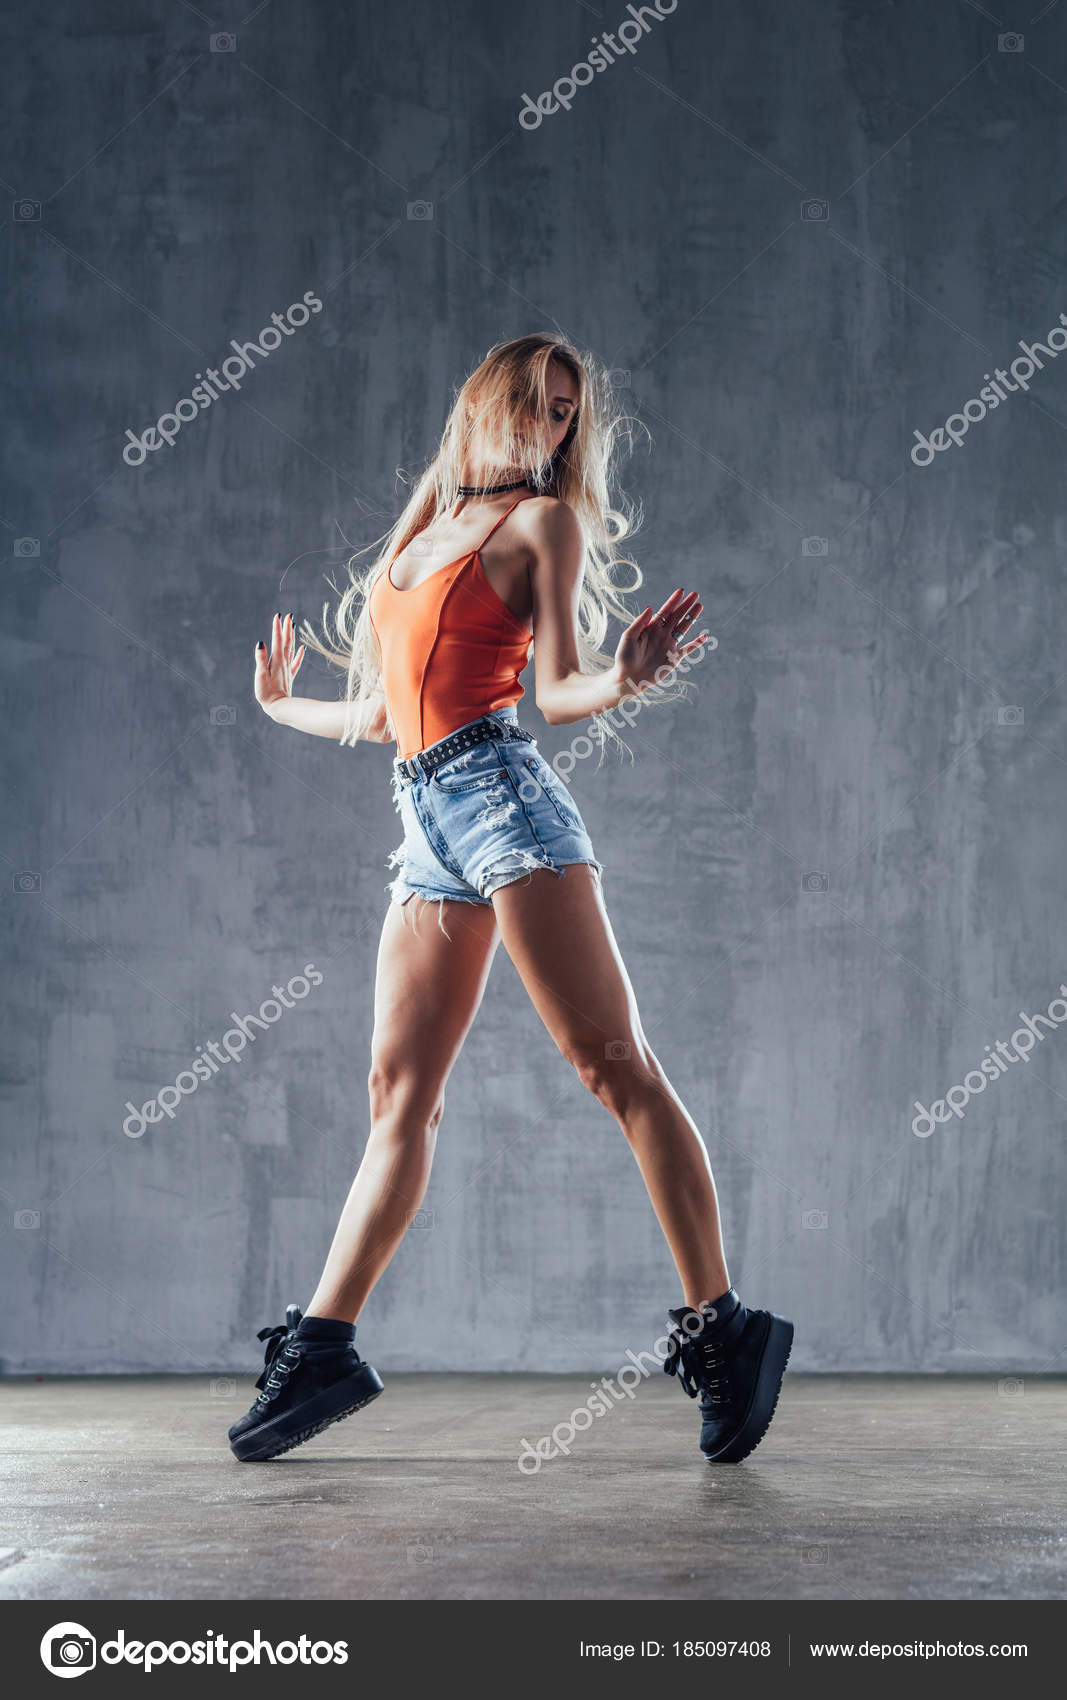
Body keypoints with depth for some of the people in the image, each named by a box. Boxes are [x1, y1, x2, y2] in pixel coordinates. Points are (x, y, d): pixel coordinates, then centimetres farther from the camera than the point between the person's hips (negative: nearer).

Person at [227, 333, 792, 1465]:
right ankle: (322, 1346, 6)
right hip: (427, 821, 6)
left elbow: (557, 693, -2)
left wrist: (624, 679, -23)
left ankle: (719, 1329, -11)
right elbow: (380, 710, 27)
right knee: (400, 1093, 4)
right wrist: (284, 705, 42)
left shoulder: (544, 522, 8)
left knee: (613, 1063, -12)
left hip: (500, 789, -6)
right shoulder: (421, 529, 24)